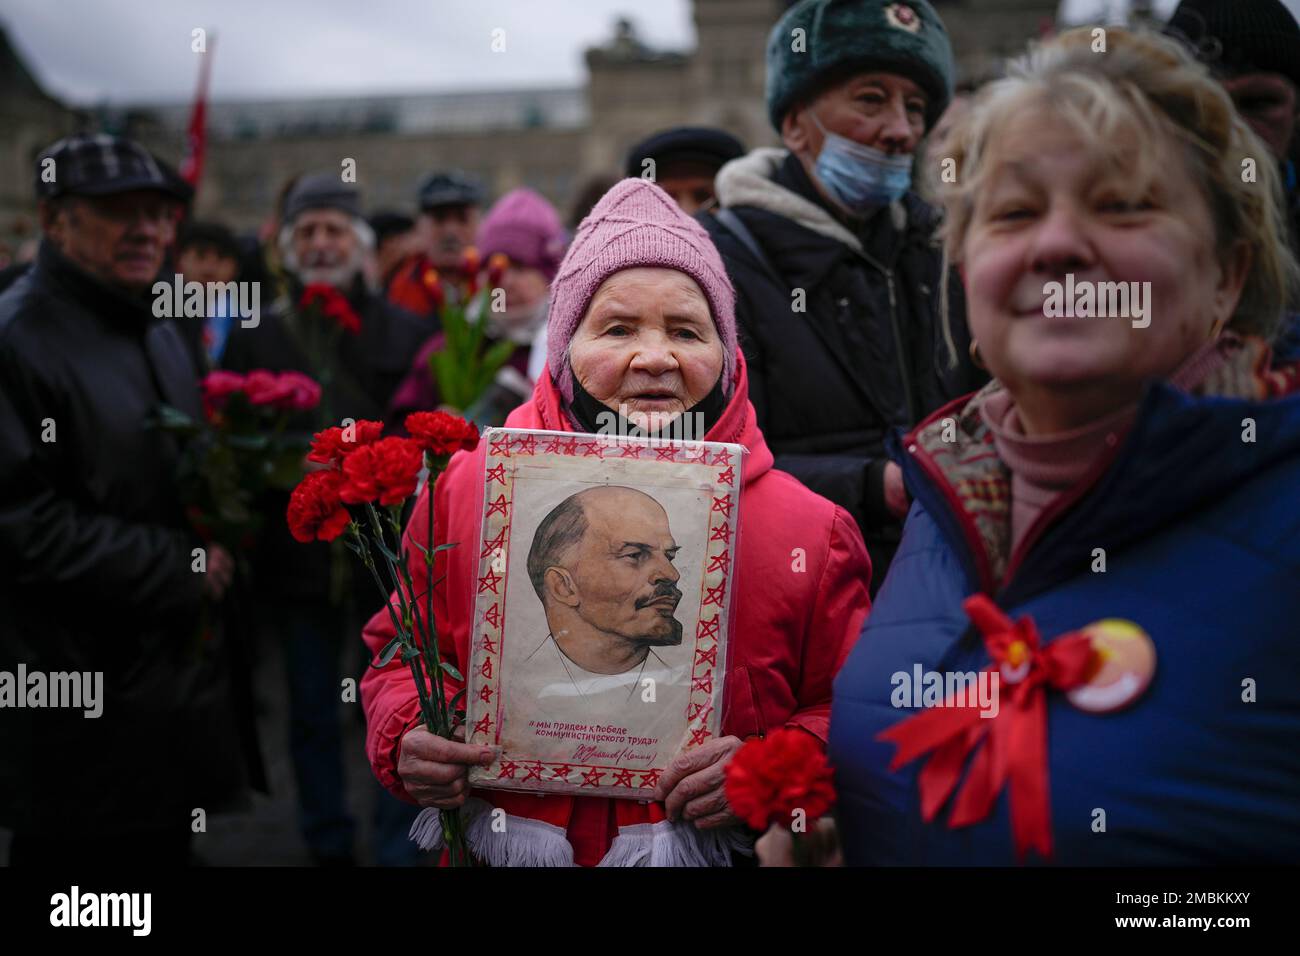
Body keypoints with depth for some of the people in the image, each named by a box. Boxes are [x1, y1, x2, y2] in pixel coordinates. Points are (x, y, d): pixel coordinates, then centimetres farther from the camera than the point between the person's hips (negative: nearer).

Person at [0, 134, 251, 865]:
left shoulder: (160, 331, 14)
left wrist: (217, 546, 4)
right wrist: (179, 569, -17)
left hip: (176, 664, 8)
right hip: (77, 693, -8)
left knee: (166, 844, 17)